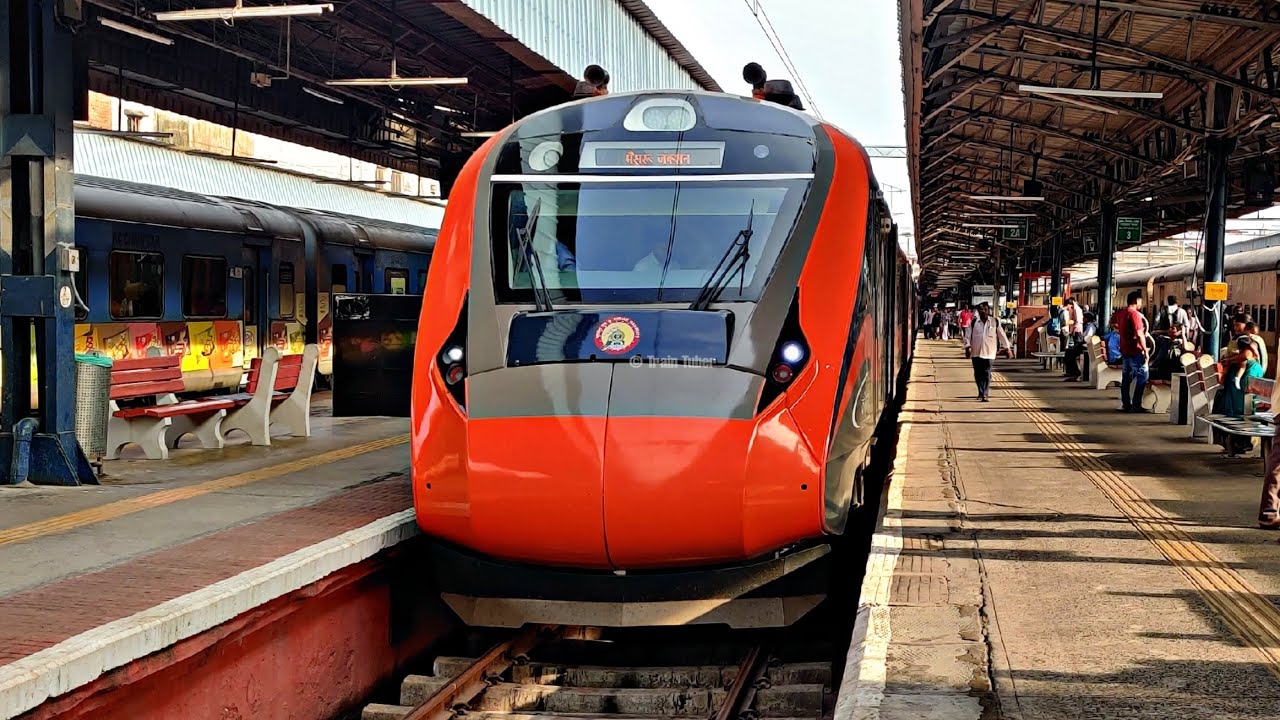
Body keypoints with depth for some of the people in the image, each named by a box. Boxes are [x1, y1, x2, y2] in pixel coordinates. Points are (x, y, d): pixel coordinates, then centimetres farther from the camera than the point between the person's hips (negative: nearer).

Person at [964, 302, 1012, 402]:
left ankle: (985, 394, -5)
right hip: (976, 352, 2)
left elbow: (1002, 335, 8)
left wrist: (1007, 348, 9)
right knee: (978, 374, 8)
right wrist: (967, 347, -10)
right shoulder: (974, 322, 3)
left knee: (987, 374, -7)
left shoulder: (995, 322, 2)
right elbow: (968, 335, 3)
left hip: (989, 352, -2)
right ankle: (981, 393, 22)